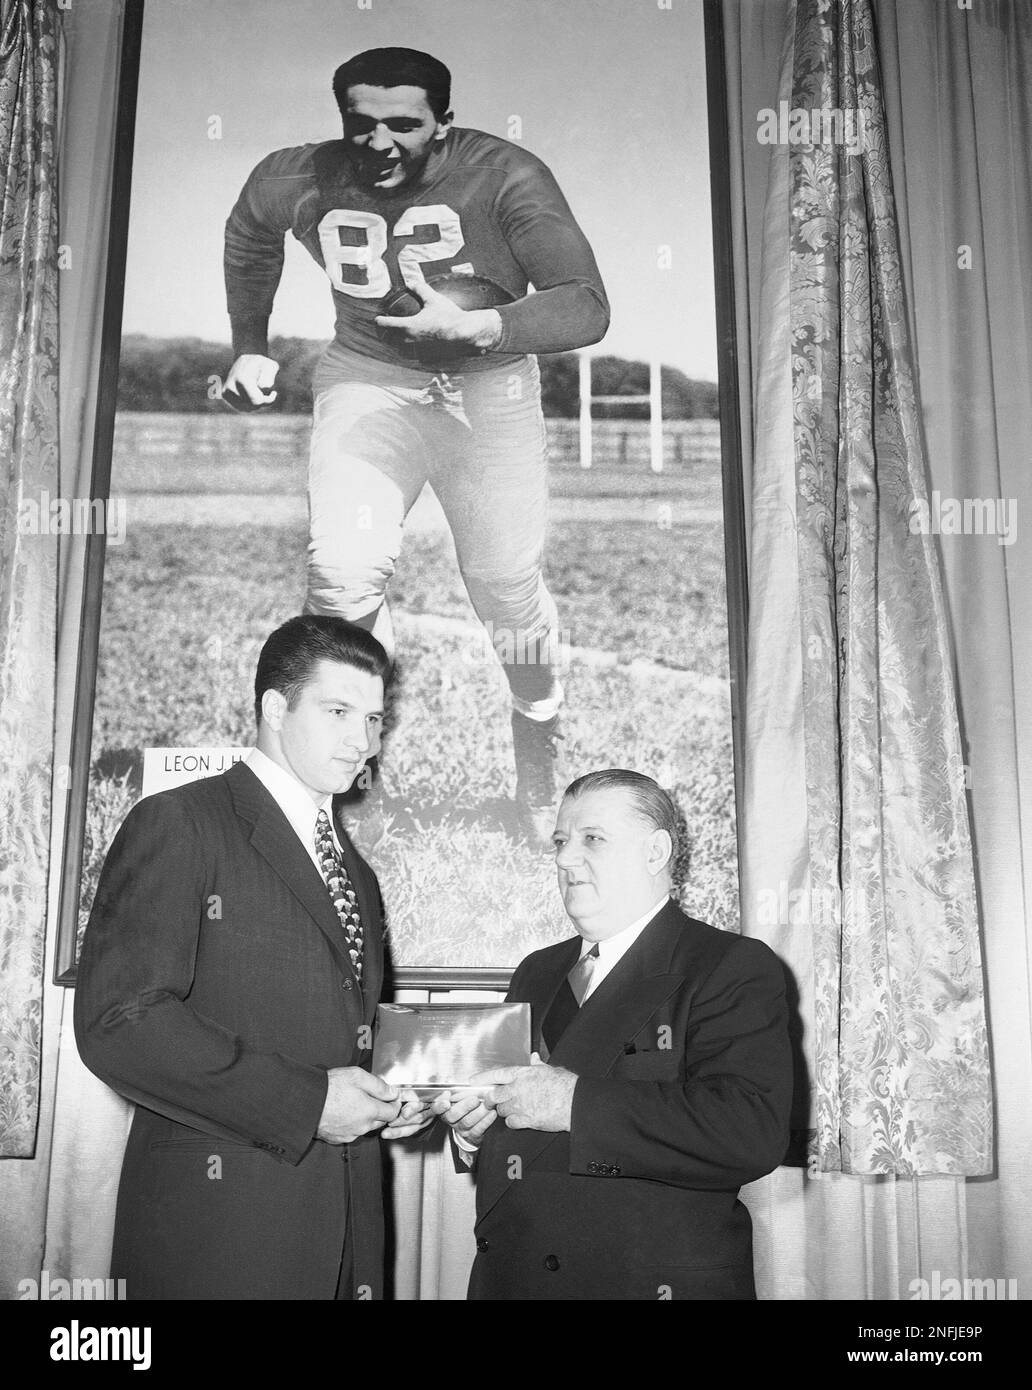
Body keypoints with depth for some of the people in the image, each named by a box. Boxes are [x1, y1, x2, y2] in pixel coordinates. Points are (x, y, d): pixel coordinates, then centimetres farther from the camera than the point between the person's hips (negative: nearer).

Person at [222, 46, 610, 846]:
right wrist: (252, 348, 16)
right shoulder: (295, 183, -10)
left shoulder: (503, 178, -21)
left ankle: (542, 746, 26)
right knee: (343, 571, -19)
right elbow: (249, 237, 15)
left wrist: (476, 328, -39)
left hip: (490, 386, -1)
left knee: (506, 583, -1)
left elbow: (587, 308, -25)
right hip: (369, 378, 2)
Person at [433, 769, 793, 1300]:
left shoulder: (734, 967, -12)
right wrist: (473, 1127, -8)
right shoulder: (536, 973, 9)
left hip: (654, 1279, -5)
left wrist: (576, 1102, -27)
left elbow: (753, 1133, -26)